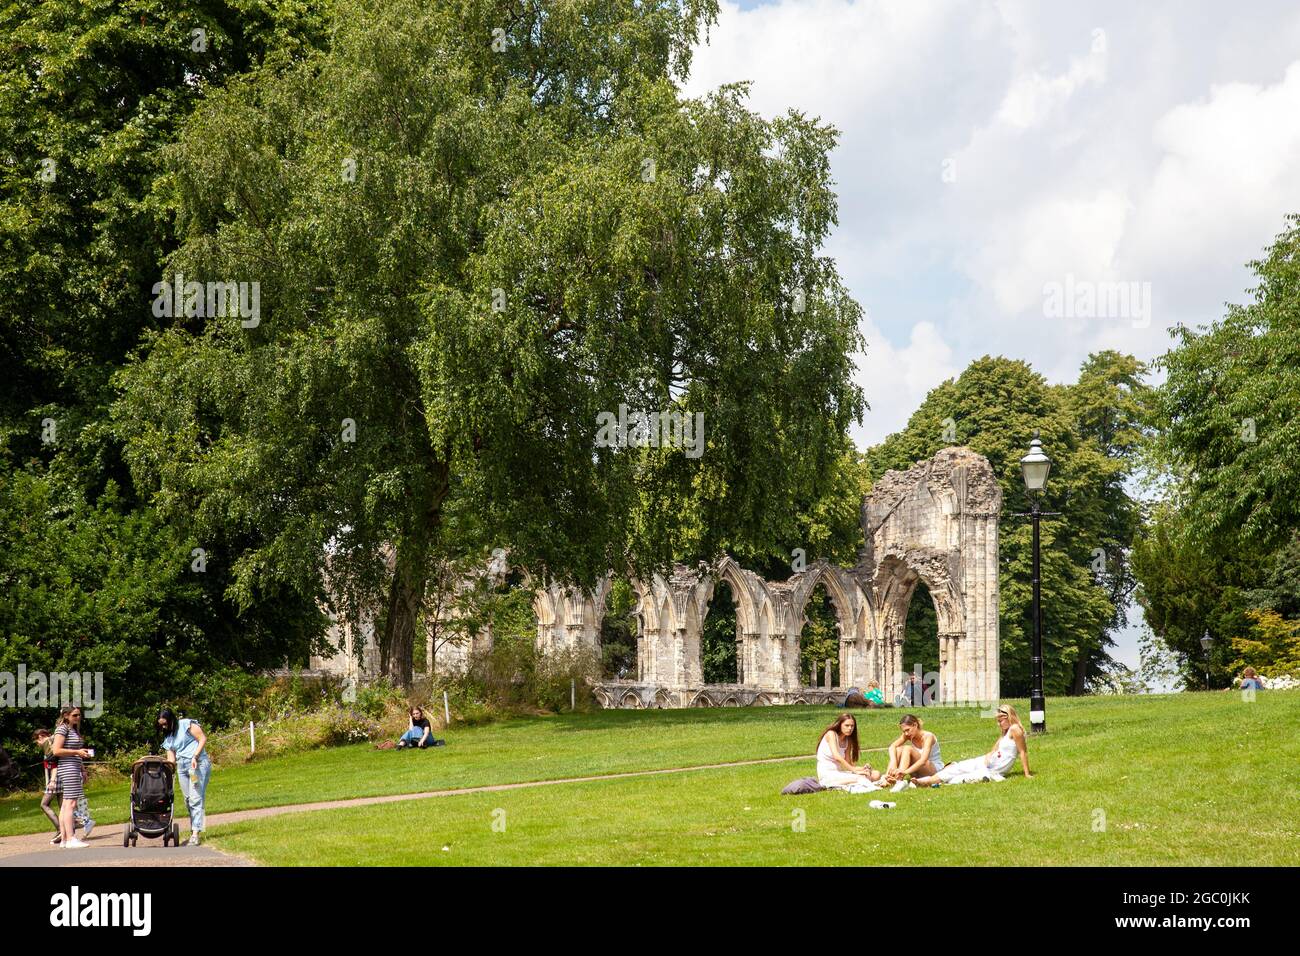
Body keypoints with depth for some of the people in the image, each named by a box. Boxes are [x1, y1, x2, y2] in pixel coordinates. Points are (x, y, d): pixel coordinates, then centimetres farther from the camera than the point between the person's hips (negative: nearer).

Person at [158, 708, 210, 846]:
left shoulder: (186, 724, 1)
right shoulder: (168, 738, 20)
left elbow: (203, 739, -6)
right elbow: (171, 758, 15)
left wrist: (195, 757, -14)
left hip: (198, 763, -7)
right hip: (182, 767, 7)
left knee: (196, 798, -14)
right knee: (188, 800, 3)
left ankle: (196, 834, -20)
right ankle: (194, 831, 7)